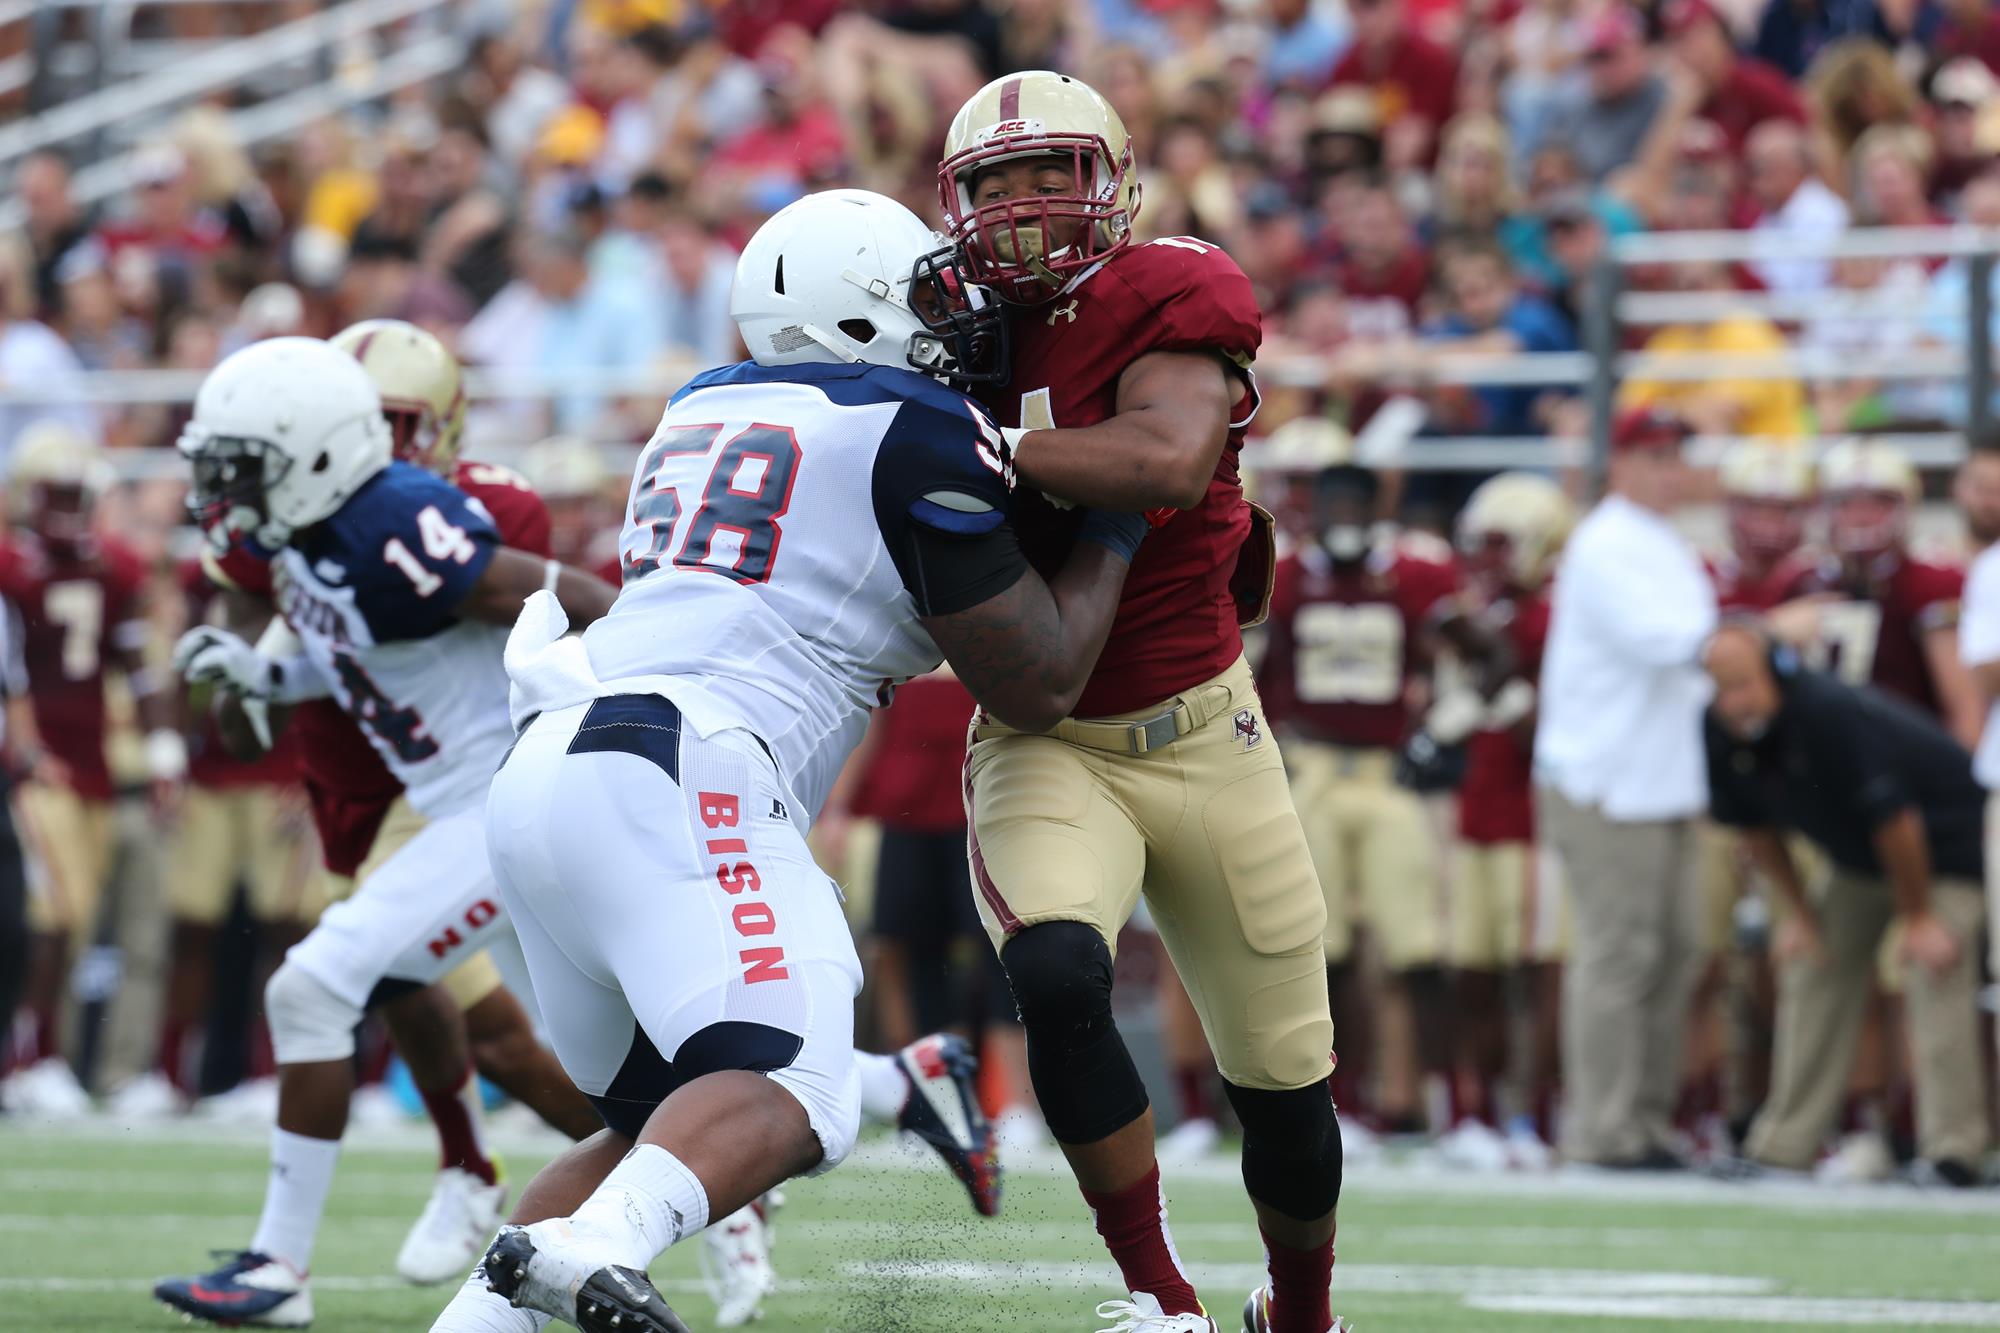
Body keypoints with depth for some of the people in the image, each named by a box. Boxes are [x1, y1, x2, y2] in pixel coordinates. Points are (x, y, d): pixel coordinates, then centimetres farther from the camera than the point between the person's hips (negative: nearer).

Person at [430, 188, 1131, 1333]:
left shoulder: (702, 412, 26)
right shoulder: (920, 431, 3)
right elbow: (1035, 687, 6)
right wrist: (1116, 528, 19)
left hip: (541, 778, 9)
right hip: (675, 787, -9)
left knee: (661, 1121, 19)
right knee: (796, 1096, -21)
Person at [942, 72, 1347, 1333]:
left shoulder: (1169, 297, -11)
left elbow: (1172, 459, -31)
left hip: (1202, 735, -1)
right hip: (1044, 750, 1)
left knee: (1284, 1077, 9)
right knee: (1057, 975, -30)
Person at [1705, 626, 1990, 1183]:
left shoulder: (1834, 714, -36)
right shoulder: (1723, 738, -14)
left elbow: (1894, 818, -29)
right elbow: (1755, 825, 5)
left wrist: (1918, 918, -21)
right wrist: (1796, 909, 6)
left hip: (1944, 840, -8)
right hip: (1859, 861, 8)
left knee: (1934, 972, -21)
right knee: (1811, 966, 2)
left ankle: (1952, 1150, -20)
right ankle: (1784, 1144, 7)